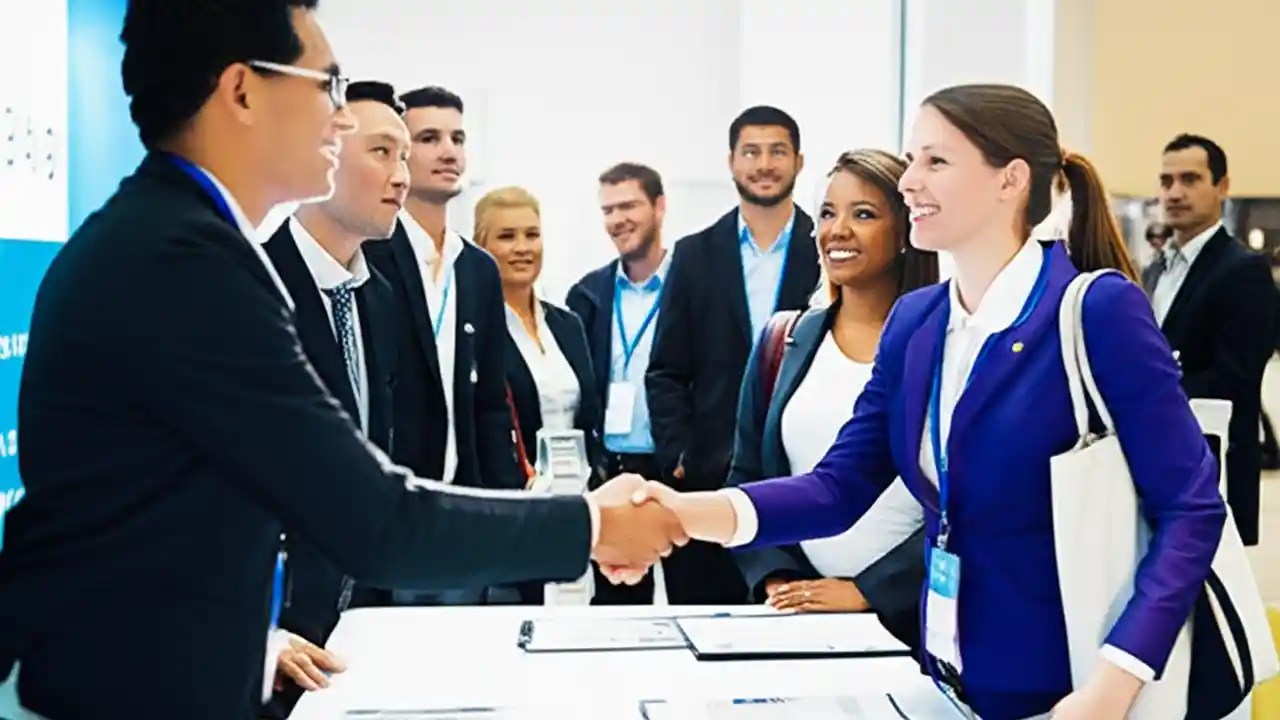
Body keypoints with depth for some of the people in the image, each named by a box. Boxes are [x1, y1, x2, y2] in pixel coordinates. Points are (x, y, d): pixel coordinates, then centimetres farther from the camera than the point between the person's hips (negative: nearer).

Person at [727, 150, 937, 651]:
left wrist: (867, 591, -15)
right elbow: (746, 481, 8)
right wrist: (776, 579, -6)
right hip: (799, 614, 3)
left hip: (914, 619, -3)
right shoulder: (783, 343, 7)